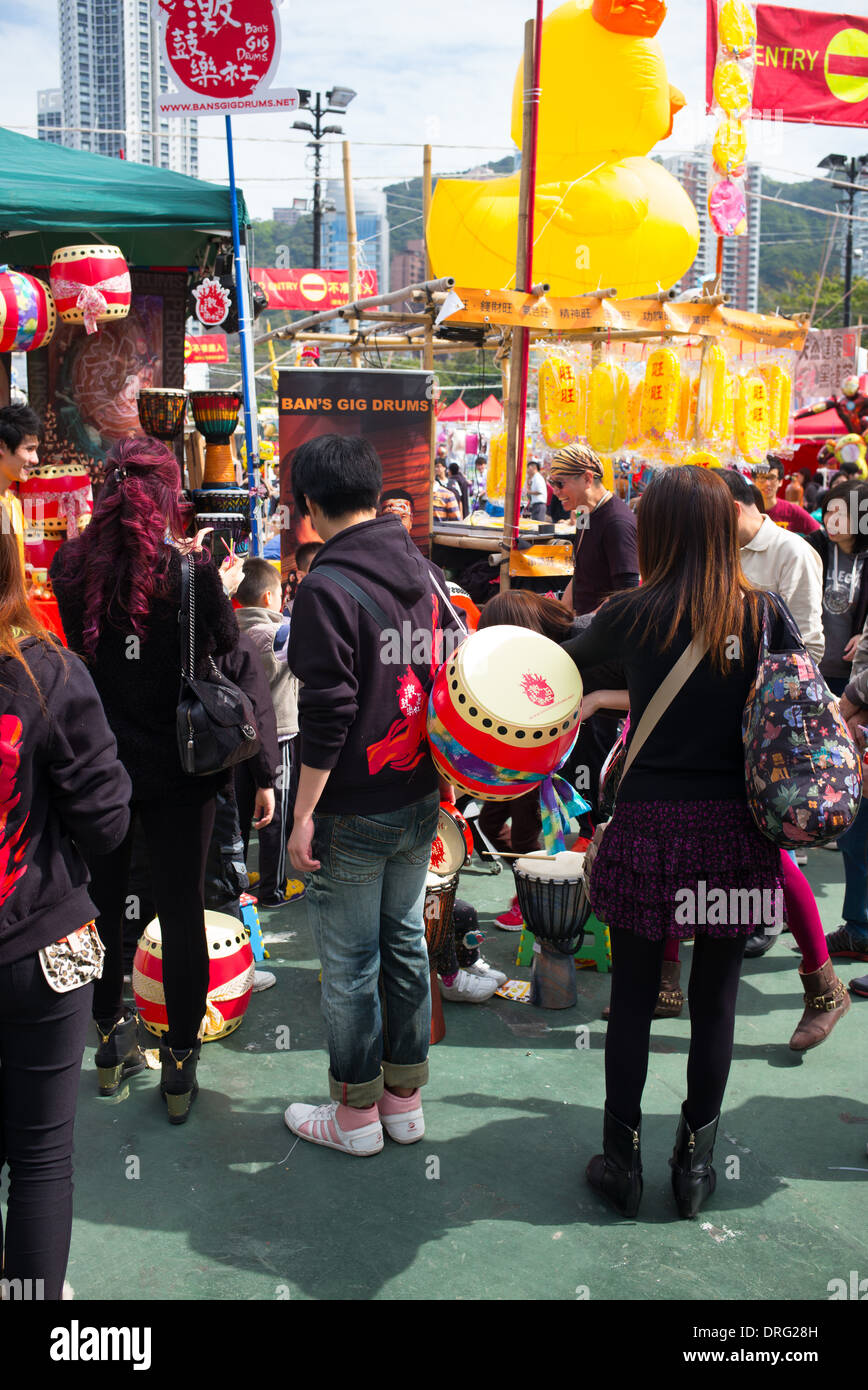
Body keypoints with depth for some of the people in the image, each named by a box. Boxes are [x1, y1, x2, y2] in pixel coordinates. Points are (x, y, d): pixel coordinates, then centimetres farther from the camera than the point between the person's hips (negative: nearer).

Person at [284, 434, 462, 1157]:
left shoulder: (328, 588, -17)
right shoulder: (426, 574, 5)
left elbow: (326, 717, -20)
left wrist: (303, 814, -13)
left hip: (353, 813, -7)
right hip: (421, 801, 7)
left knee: (349, 962, 6)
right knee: (406, 942, 17)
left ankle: (356, 1115, 20)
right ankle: (405, 1099, 29)